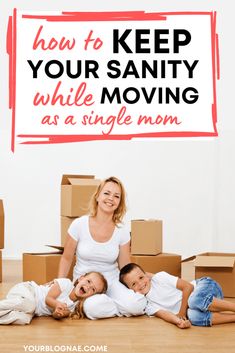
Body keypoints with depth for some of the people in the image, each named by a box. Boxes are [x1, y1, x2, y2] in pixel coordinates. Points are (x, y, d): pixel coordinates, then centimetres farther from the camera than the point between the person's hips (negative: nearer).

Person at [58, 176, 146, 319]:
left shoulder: (122, 231, -3)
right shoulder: (79, 225, -8)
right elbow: (66, 259, 4)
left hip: (112, 281, 1)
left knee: (136, 304, -29)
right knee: (94, 307, -36)